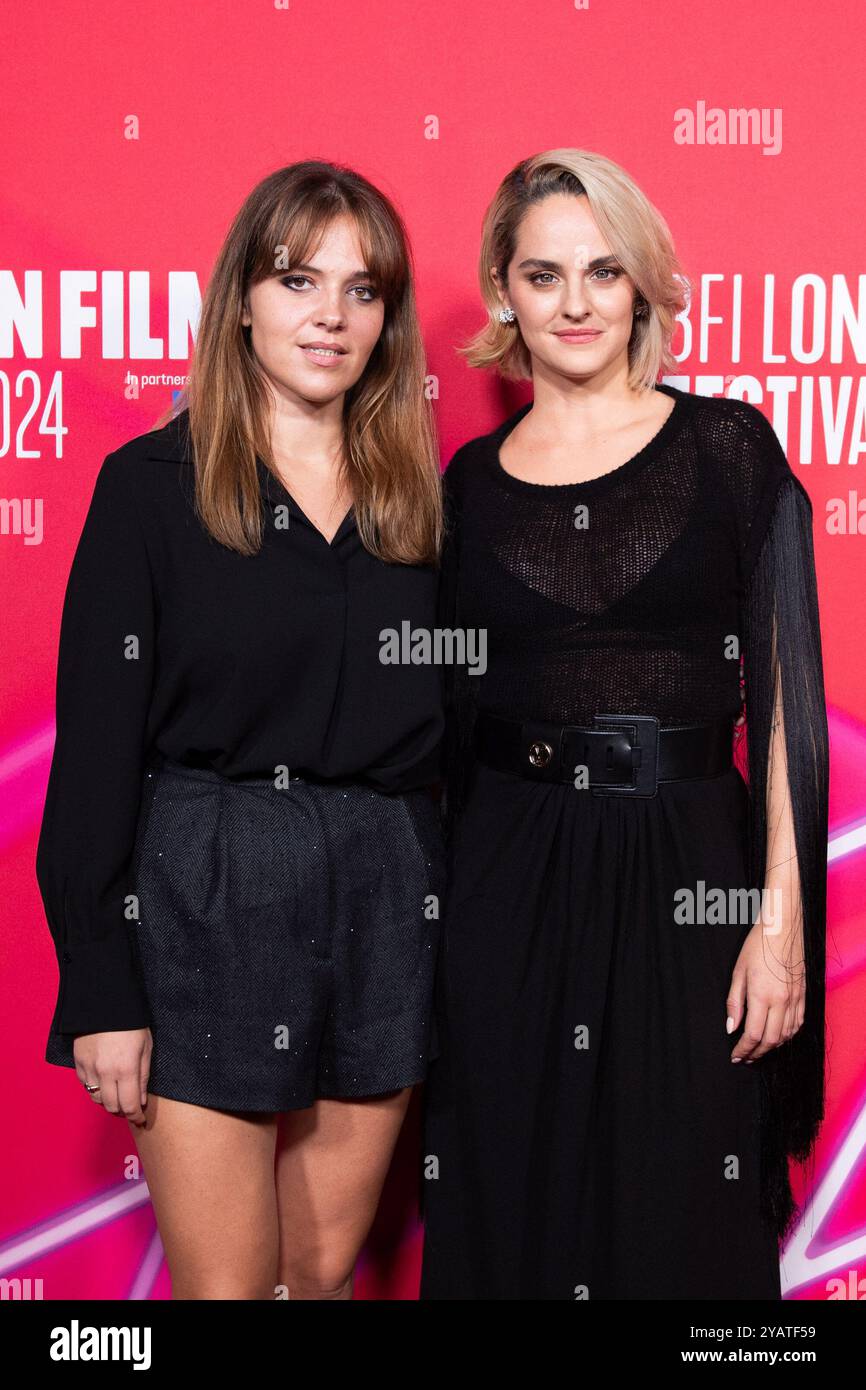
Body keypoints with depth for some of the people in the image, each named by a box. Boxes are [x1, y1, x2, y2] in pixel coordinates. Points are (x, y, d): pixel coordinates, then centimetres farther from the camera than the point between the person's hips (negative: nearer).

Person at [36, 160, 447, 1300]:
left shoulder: (416, 498, 9)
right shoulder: (153, 482, -3)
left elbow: (442, 727, 12)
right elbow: (97, 741, -6)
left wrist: (458, 930, 6)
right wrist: (100, 987, -10)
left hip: (383, 903, 4)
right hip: (205, 904, -4)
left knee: (328, 1269, 14)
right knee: (225, 1286, 1)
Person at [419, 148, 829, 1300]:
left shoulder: (727, 446, 0)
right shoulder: (472, 481, 7)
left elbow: (786, 690, -3)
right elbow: (446, 709, 11)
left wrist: (781, 915, -10)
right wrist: (421, 916, 6)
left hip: (686, 883, -2)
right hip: (506, 895, 2)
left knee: (681, 1226, 7)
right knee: (510, 1220, 11)